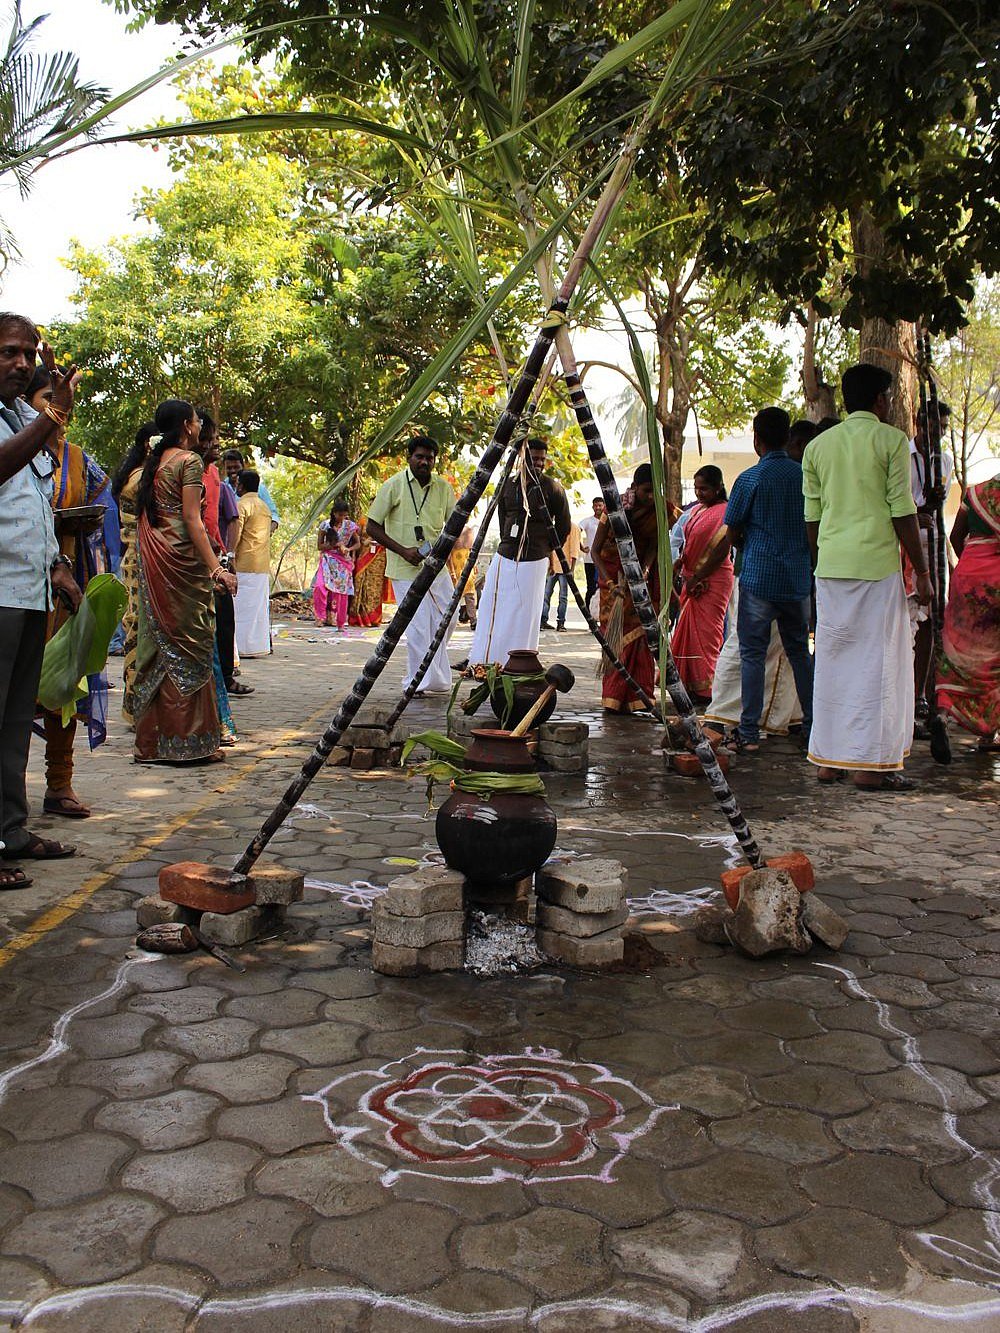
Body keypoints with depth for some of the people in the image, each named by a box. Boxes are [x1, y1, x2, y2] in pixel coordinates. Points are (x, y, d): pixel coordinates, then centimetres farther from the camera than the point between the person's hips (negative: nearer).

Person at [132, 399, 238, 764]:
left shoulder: (154, 461, 17)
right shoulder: (189, 460, -7)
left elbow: (144, 515, 17)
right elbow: (192, 519, -15)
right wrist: (216, 568, -18)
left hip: (152, 562, 8)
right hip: (181, 559, -8)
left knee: (158, 645, 10)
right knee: (190, 645, -4)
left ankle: (152, 740, 14)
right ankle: (189, 740, -2)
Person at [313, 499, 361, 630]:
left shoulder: (350, 526, 1)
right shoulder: (325, 524, -3)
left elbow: (358, 544, 10)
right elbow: (319, 545, -2)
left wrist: (348, 549, -10)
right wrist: (335, 545, -14)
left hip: (344, 561, 1)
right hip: (328, 560, -1)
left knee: (341, 592, 1)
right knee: (320, 586, -24)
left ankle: (341, 623, 10)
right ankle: (321, 616, -13)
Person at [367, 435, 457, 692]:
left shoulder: (443, 487, 5)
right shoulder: (393, 486, -6)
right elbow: (372, 527, -5)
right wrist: (403, 551, -15)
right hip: (406, 569, -5)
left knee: (447, 619, 11)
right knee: (419, 627, -8)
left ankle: (437, 678, 30)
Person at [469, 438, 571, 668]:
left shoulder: (552, 488, -4)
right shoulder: (508, 484, 6)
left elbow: (564, 526, 4)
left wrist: (548, 548, 9)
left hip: (534, 561, -4)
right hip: (505, 556, 4)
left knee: (524, 614, -1)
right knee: (491, 610, 5)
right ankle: (483, 661, 14)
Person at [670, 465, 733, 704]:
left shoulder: (724, 511, -10)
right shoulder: (696, 510, 17)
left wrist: (699, 577, -16)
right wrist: (680, 569, 5)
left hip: (712, 580, -8)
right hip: (691, 579, 8)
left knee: (707, 632, -7)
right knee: (689, 630, 8)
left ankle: (707, 689, -3)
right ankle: (692, 686, 14)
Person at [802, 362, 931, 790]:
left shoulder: (818, 445, 12)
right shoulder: (891, 439, -2)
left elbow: (812, 517, 13)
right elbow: (902, 511, -6)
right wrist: (921, 571, -1)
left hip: (830, 566, 5)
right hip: (876, 563, -5)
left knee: (832, 658, 10)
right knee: (877, 660, 0)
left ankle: (828, 759, 13)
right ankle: (869, 764, 1)